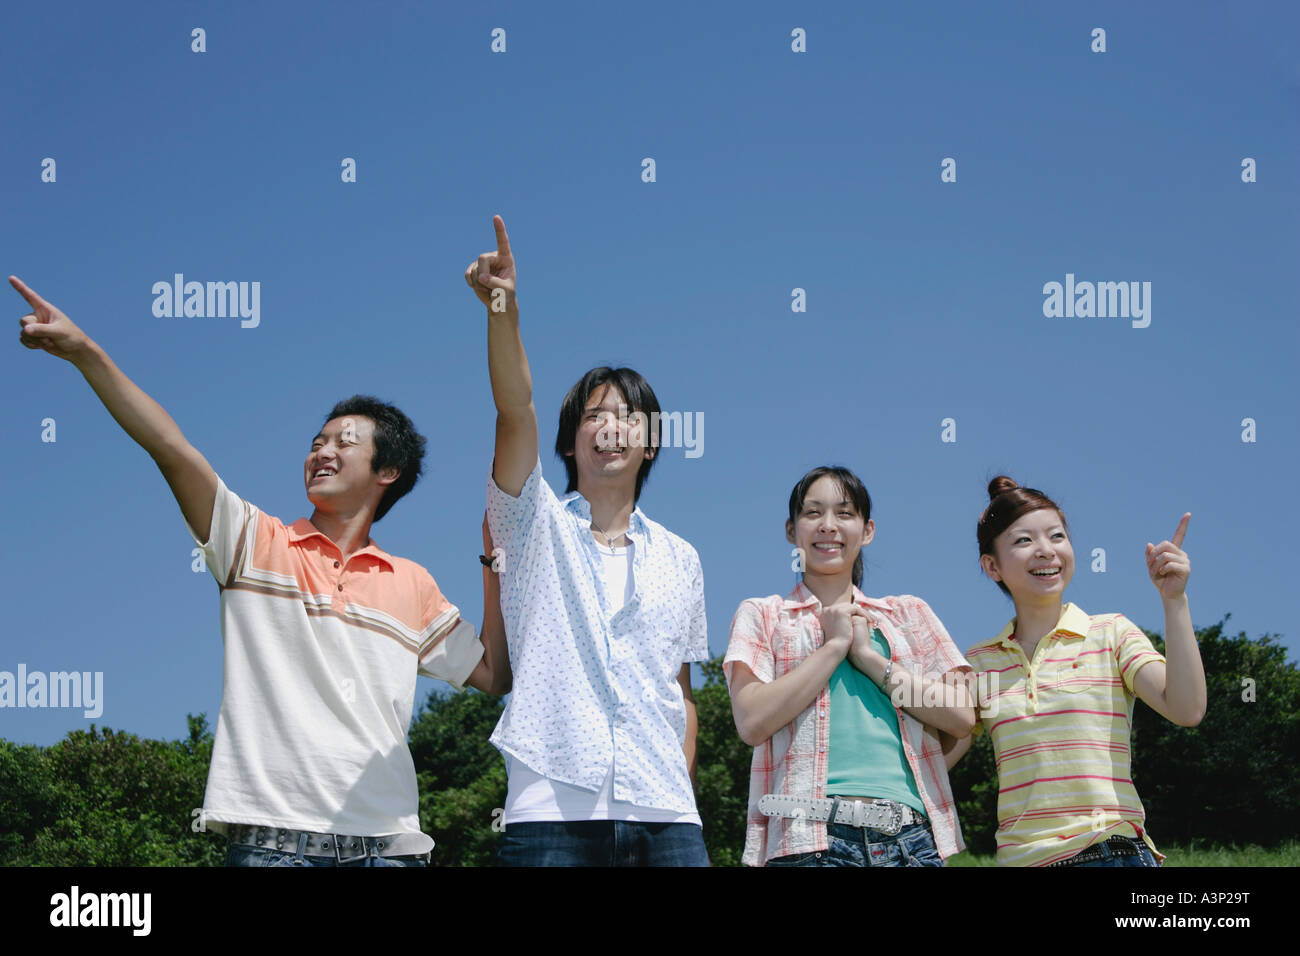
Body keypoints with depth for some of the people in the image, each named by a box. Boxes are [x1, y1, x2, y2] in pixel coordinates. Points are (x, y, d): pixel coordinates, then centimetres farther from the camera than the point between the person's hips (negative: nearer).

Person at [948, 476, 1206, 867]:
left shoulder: (1112, 634, 3)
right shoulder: (979, 663, 10)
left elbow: (1187, 709, -11)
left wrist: (1174, 600, -14)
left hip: (1113, 851, -2)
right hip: (1019, 856, 3)